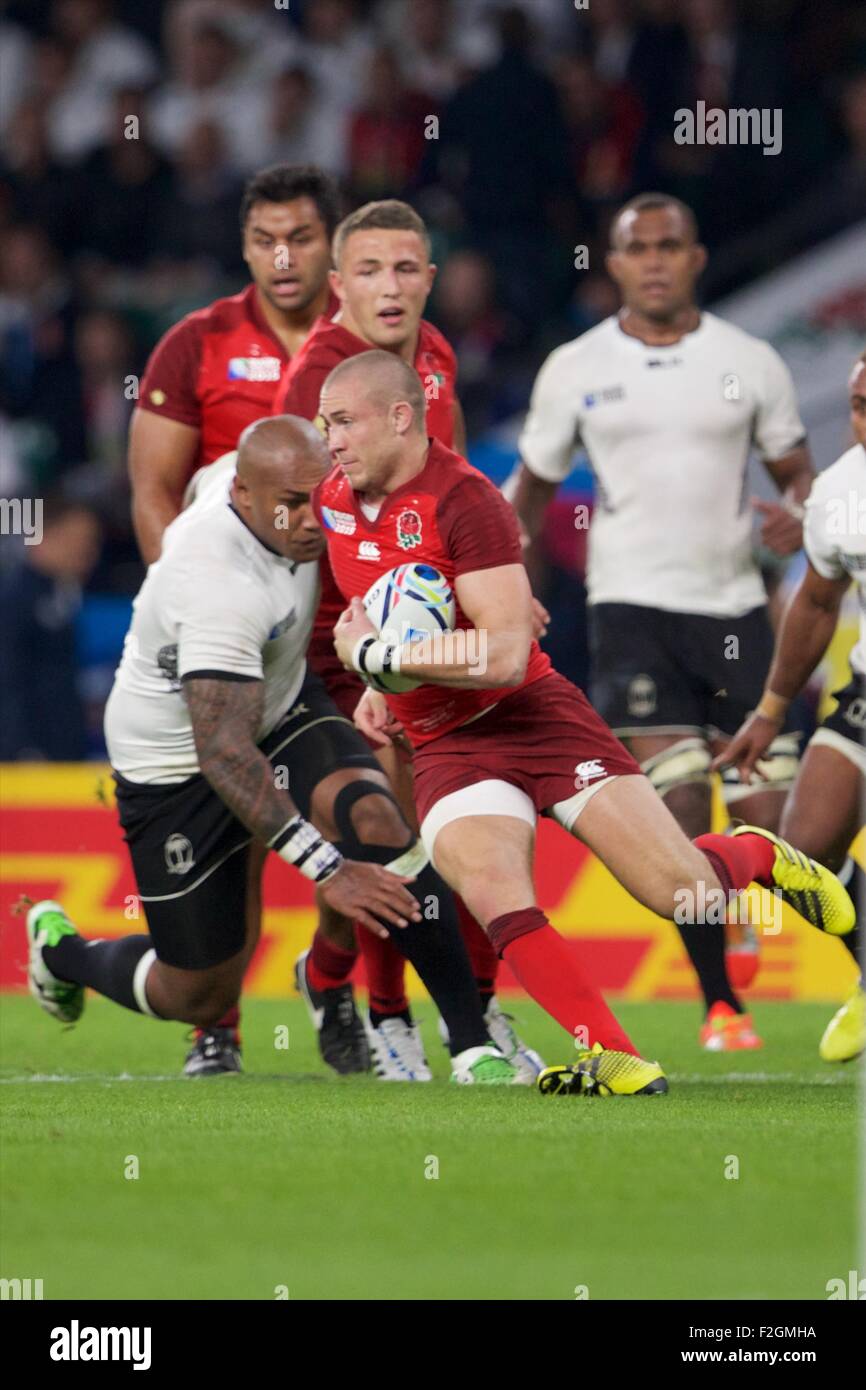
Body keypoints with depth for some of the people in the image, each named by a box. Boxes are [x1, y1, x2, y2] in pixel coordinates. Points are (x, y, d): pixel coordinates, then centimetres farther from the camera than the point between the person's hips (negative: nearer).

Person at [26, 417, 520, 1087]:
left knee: (372, 818, -25)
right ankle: (63, 951, 35)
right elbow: (222, 754, -40)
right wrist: (326, 869, -45)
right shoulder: (219, 589, -36)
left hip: (281, 705, 7)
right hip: (176, 762, -6)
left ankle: (473, 1044, -24)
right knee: (198, 999, 2)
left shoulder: (284, 497, -13)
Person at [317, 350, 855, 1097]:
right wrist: (376, 686, 16)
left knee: (687, 894, -9)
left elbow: (503, 655, -25)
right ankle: (611, 1057, -20)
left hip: (533, 715, -5)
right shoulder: (332, 501, 5)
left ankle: (760, 858, 27)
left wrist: (375, 653, -20)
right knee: (493, 895, -26)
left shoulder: (464, 499, -17)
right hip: (444, 747, 5)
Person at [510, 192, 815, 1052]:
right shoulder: (575, 370, 4)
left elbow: (797, 470, 12)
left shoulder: (750, 362, 5)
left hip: (733, 603, 2)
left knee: (768, 814, -5)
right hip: (632, 604, -2)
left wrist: (797, 514, -11)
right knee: (681, 808, -14)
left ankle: (740, 913, 29)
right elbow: (533, 483, 13)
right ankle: (721, 1003, -4)